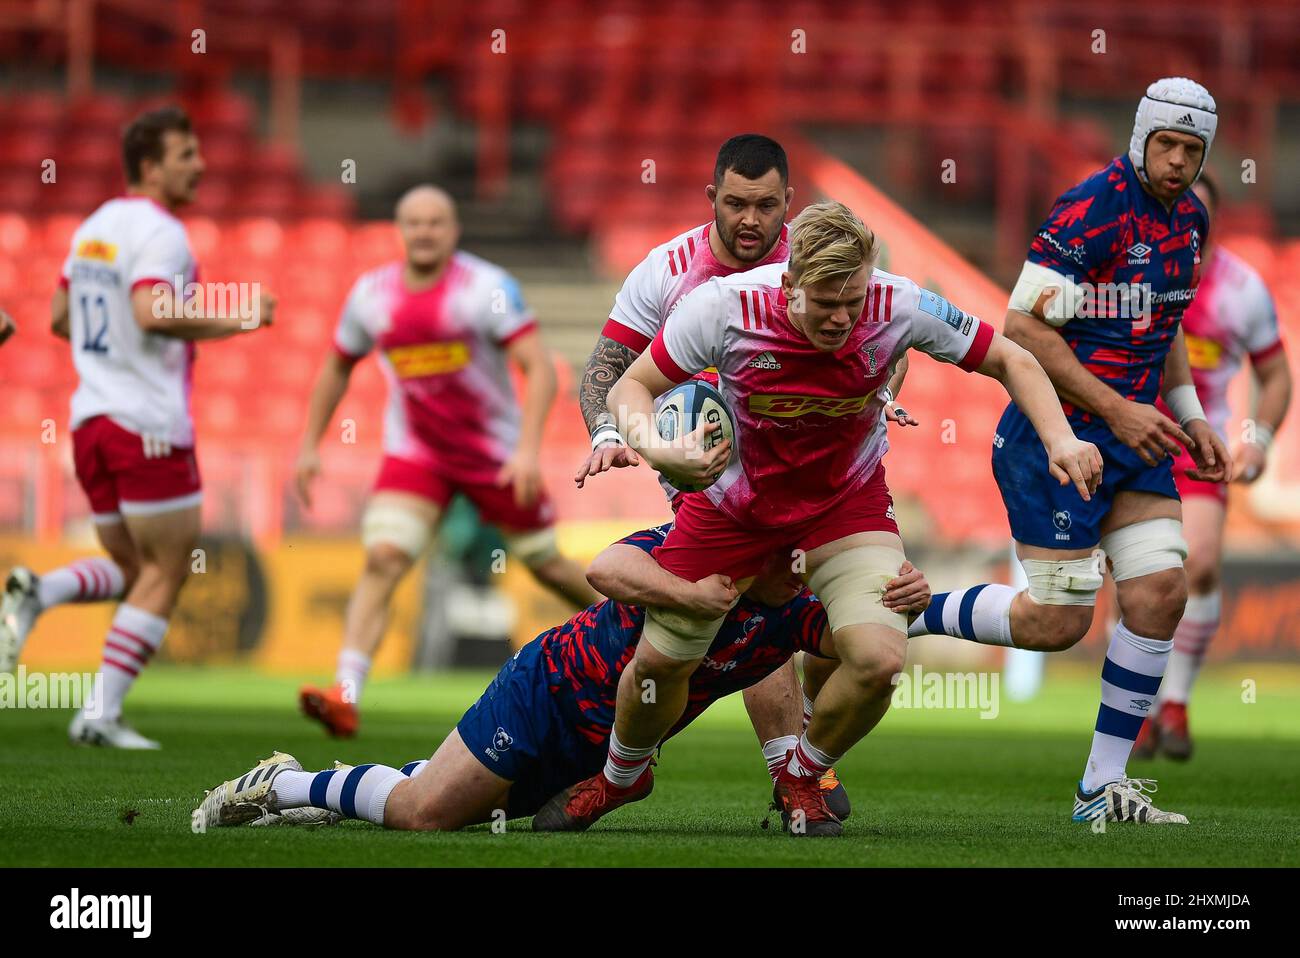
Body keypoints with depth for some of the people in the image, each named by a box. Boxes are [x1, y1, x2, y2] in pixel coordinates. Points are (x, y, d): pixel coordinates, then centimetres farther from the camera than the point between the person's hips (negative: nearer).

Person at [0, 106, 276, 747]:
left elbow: (60, 318, 22)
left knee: (131, 570, 17)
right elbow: (153, 311, -27)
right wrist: (234, 320, -18)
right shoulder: (159, 232, -12)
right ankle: (101, 715, -5)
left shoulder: (94, 228, 15)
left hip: (91, 419, 8)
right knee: (165, 573, 1)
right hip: (148, 426, -8)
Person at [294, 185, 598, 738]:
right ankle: (345, 697, -26)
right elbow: (337, 369, 15)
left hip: (496, 455, -2)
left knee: (546, 566, 12)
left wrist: (528, 448, -32)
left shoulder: (486, 288, -16)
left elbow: (539, 369, -21)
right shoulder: (371, 294, -2)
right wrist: (309, 446, 13)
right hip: (414, 457, 2)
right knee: (382, 561, -18)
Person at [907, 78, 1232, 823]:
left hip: (1132, 434, 8)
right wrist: (1116, 410, -20)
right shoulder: (1093, 211, -19)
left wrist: (1190, 417, 13)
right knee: (1055, 623, -8)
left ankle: (1103, 788, 4)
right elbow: (1023, 328, -20)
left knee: (1162, 592, -4)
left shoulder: (1189, 218, 9)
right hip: (1057, 436, -8)